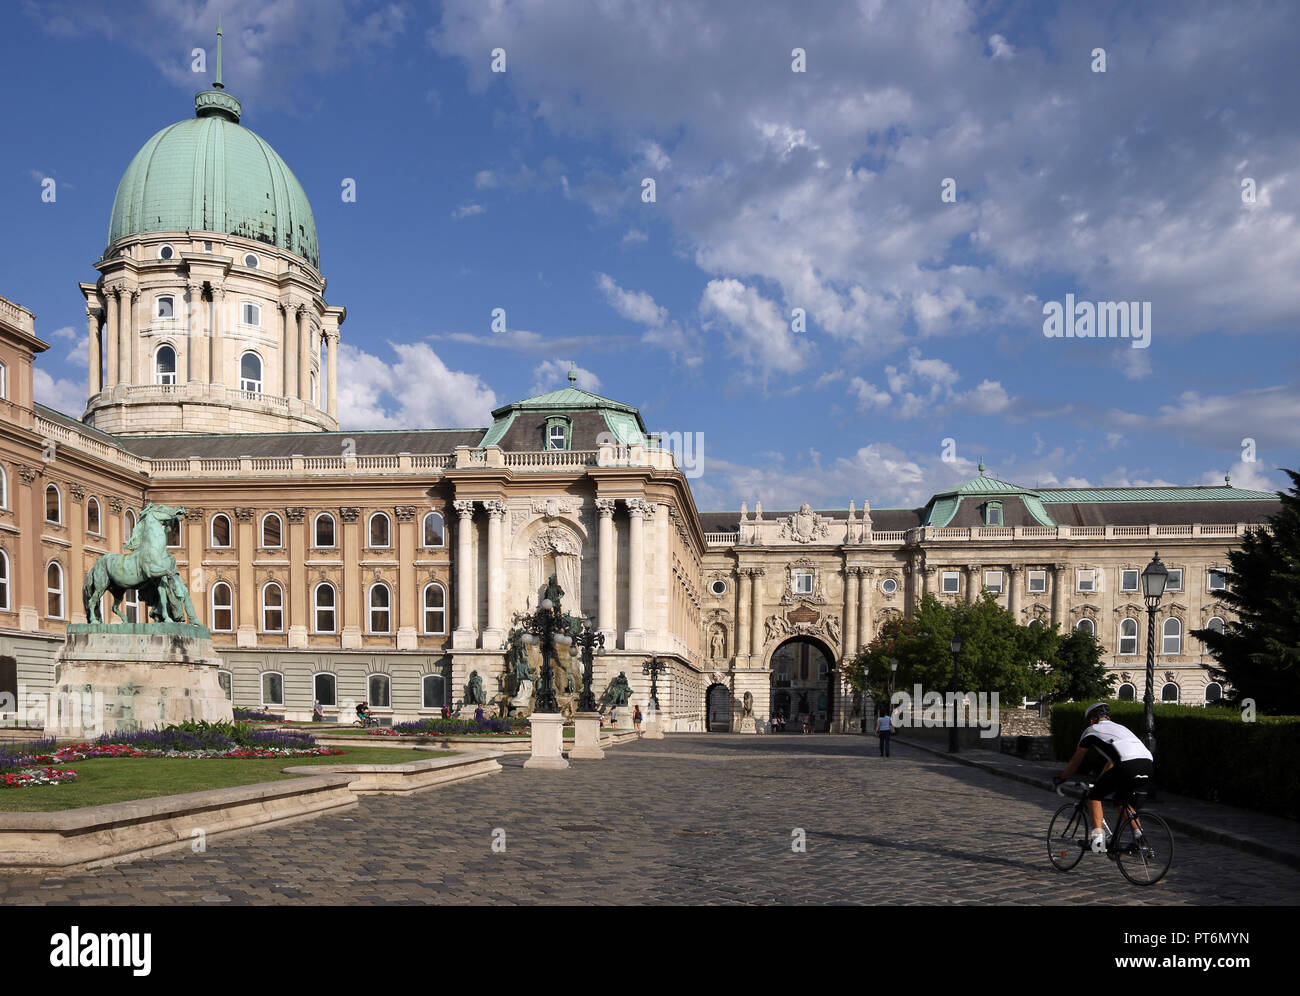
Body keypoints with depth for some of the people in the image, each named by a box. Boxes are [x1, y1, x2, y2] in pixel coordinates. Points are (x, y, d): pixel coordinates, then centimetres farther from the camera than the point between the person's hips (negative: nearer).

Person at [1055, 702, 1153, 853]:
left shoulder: (1092, 730, 21)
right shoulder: (1120, 728, 38)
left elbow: (1076, 761, 29)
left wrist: (1060, 778, 44)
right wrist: (1099, 782, 60)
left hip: (1127, 766, -6)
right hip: (1149, 764, 6)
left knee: (1094, 796, 12)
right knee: (1122, 804, 27)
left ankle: (1097, 836, 0)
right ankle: (1139, 836, 15)